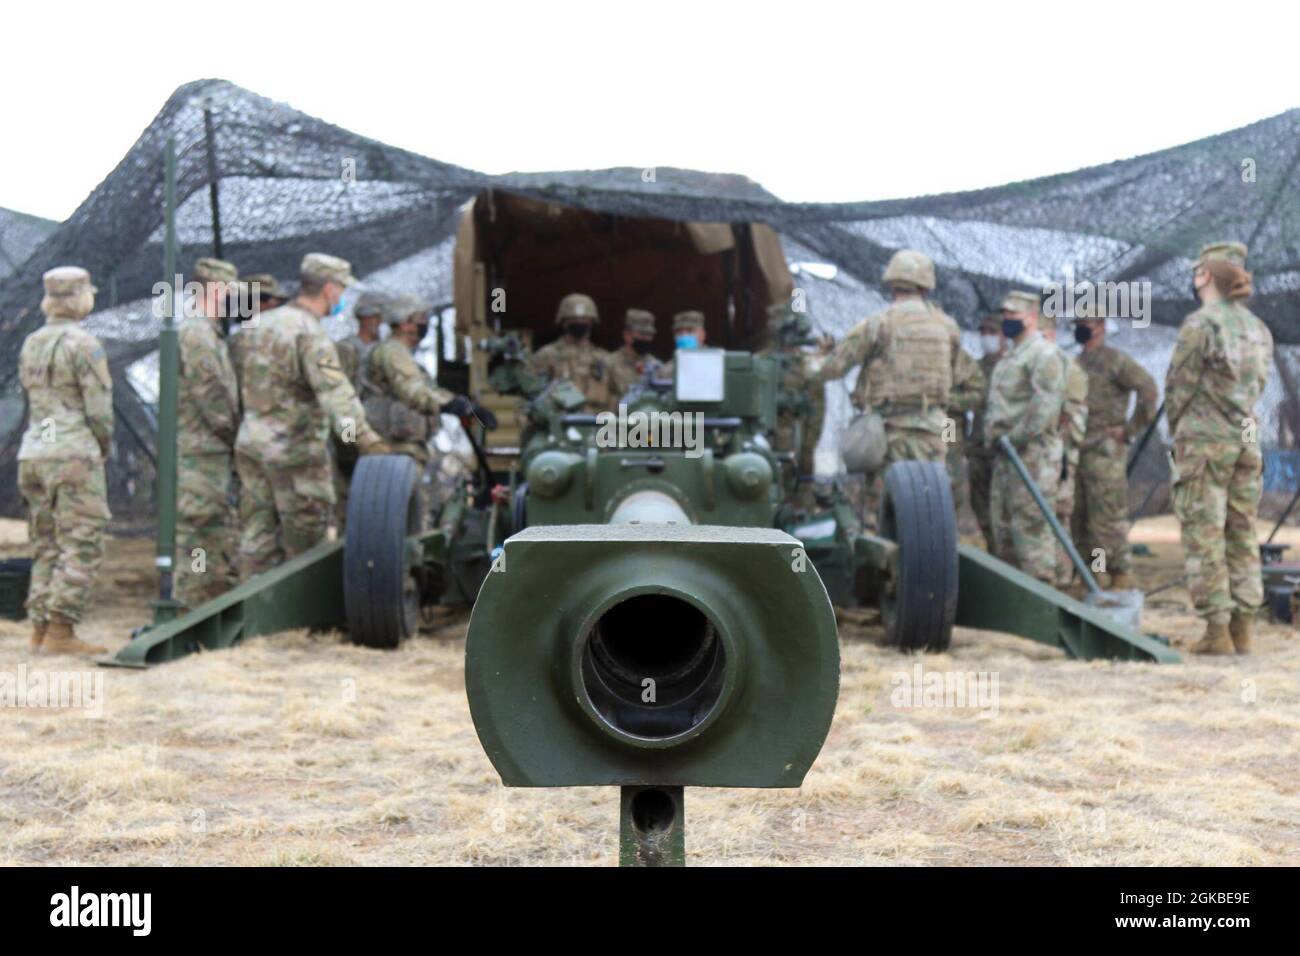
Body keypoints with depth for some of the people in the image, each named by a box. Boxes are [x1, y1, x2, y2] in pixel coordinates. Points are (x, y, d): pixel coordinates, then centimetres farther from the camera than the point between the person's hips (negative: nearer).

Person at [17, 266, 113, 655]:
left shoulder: (31, 345, 12)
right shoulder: (85, 345, -11)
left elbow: (31, 401, 14)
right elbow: (99, 408, -13)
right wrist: (103, 447, 6)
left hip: (34, 453, 8)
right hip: (74, 455, -8)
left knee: (47, 546, 13)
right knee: (81, 548, -5)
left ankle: (40, 630, 13)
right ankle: (60, 633, -9)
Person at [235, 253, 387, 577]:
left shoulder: (264, 322, 9)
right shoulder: (311, 335, -18)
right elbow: (334, 391, -33)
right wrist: (365, 438, -43)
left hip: (252, 442, 8)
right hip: (294, 451, -8)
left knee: (258, 538, 9)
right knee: (305, 544, 3)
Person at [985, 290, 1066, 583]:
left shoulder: (1043, 355, -9)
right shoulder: (1008, 358, 22)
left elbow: (1047, 403, -19)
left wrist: (1016, 437, -19)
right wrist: (993, 434, 13)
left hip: (1032, 453, -10)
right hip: (1005, 454, 10)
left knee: (1030, 522, -11)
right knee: (1001, 522, 12)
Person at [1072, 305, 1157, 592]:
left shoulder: (1116, 360, -7)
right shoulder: (1076, 363, 17)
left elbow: (1149, 390, -15)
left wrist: (1130, 429, -14)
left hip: (1104, 449, -8)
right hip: (1076, 448, 8)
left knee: (1107, 517, -10)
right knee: (1077, 517, 9)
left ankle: (1122, 576, -5)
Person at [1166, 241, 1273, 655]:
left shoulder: (1200, 324, -11)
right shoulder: (1259, 330, 11)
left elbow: (1178, 388, -6)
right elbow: (1258, 387, 14)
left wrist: (1179, 433, 9)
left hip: (1204, 440, -7)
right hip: (1248, 438, 7)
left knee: (1204, 537, -3)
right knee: (1242, 536, 10)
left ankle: (1217, 632, -4)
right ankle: (1243, 628, 11)